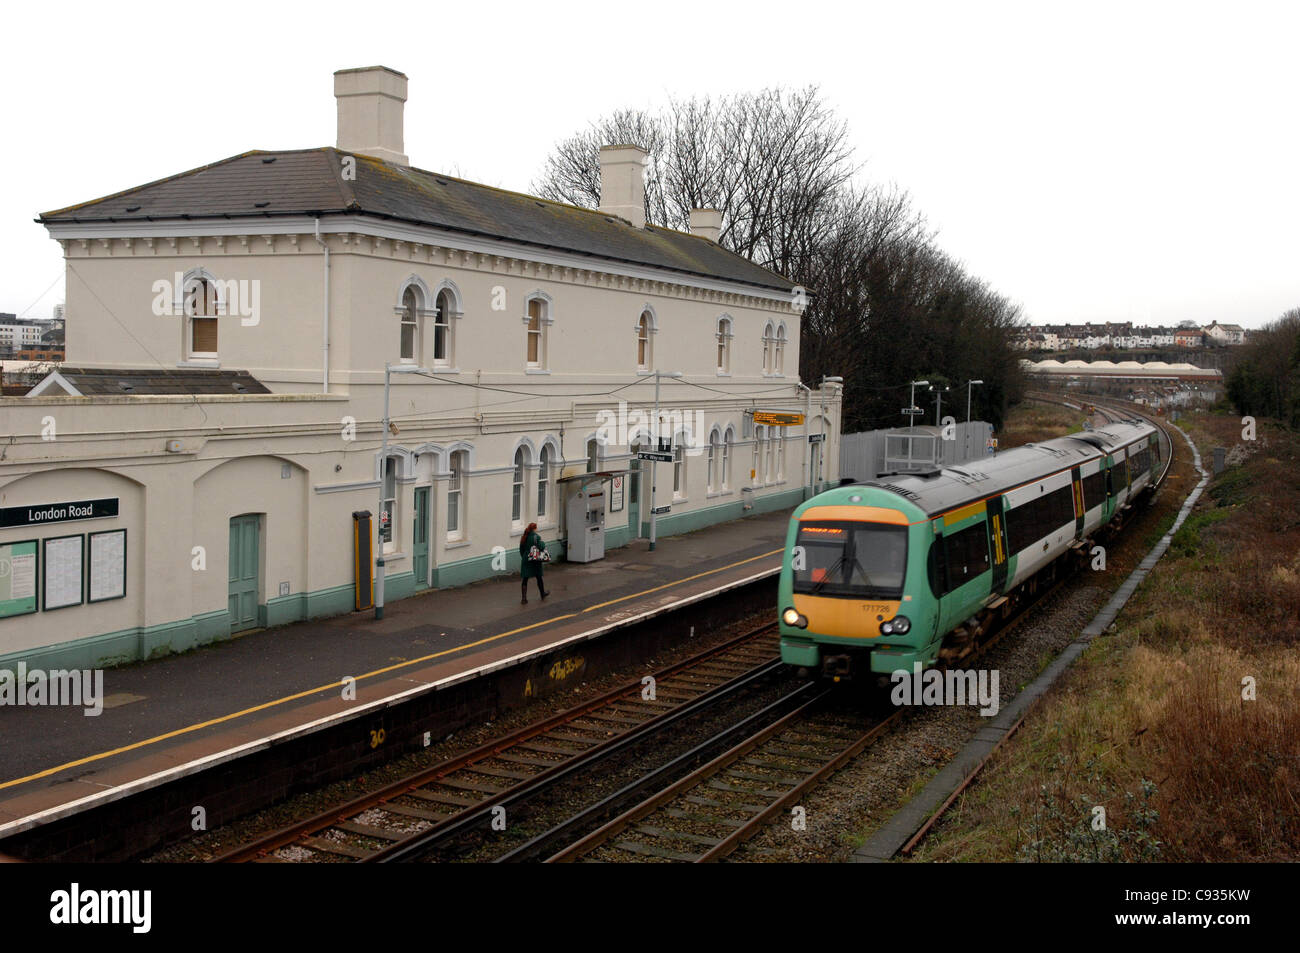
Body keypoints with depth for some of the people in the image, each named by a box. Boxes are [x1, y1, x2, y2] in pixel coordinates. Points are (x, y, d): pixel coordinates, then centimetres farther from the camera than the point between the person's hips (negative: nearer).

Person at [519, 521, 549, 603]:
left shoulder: (524, 537, 4)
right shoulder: (536, 537, -13)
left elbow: (521, 549, 9)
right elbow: (541, 547, -21)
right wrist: (543, 544, 0)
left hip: (525, 560, 3)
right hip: (535, 561, -3)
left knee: (524, 579, 2)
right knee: (539, 578, 16)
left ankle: (524, 598, -6)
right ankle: (543, 594, 35)